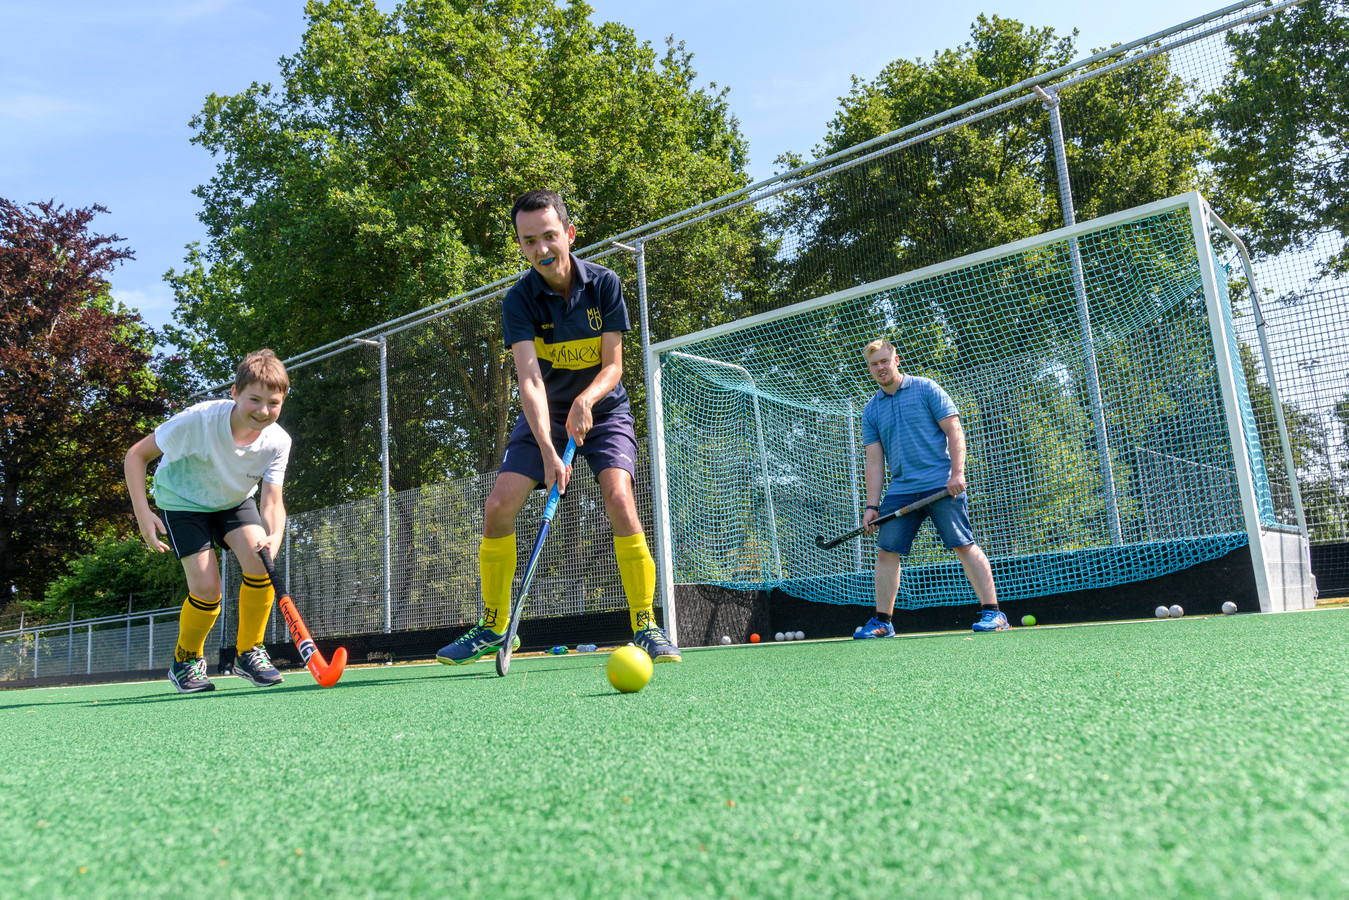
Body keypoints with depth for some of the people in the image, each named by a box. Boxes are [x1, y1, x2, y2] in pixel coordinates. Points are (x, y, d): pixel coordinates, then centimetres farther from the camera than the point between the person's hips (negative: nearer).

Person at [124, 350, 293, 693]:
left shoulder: (278, 442, -23)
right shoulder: (200, 420, -32)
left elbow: (272, 503, -24)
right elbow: (136, 455, -21)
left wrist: (274, 538, -45)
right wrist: (142, 514, -28)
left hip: (234, 501, 3)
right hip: (183, 501, -3)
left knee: (260, 563, -23)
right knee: (207, 587, -17)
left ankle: (248, 653, -1)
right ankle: (185, 661, 14)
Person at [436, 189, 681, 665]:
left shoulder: (604, 283, -13)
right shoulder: (519, 299, -16)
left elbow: (613, 365, -12)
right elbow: (529, 379, -28)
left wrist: (586, 400, -33)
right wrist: (548, 451, -41)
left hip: (604, 411, -1)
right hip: (544, 415, 1)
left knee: (619, 499, -24)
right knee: (498, 507, -11)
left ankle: (645, 627, -12)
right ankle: (494, 626, 8)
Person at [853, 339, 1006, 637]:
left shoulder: (926, 389, 3)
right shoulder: (871, 411, 13)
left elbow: (954, 431, -1)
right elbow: (874, 461, 10)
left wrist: (957, 472, -14)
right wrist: (872, 506, 2)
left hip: (941, 485, -4)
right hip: (900, 490, 4)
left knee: (964, 545, -8)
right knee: (886, 551, 0)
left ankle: (992, 612, -2)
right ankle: (882, 621, 7)